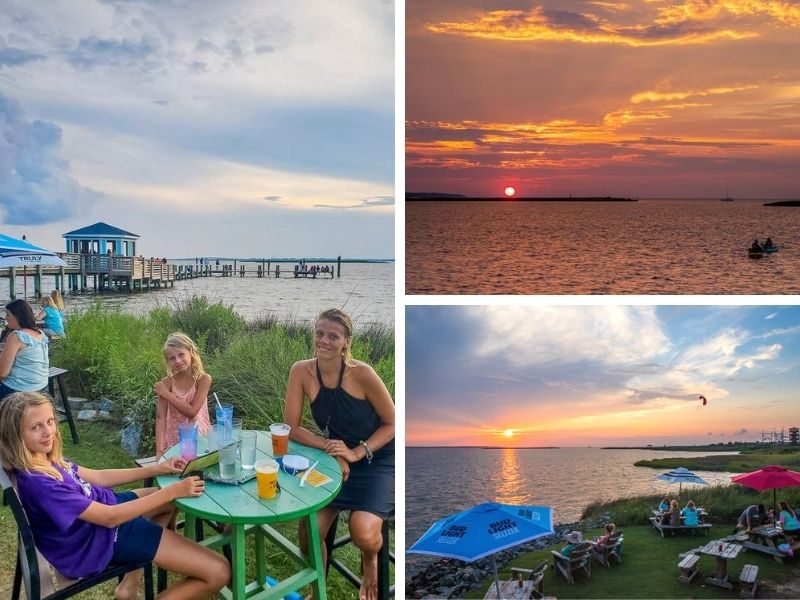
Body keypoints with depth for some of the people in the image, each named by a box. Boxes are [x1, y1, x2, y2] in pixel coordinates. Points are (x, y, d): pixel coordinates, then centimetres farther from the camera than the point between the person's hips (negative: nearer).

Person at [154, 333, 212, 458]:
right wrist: (159, 451, -23)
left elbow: (192, 412, -16)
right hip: (174, 441, 1)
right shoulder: (167, 382, -7)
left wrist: (166, 394, -14)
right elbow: (160, 417, -13)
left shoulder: (204, 379, -11)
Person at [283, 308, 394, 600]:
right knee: (308, 532, -11)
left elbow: (392, 424, -11)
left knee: (363, 532, -24)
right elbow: (291, 428, -8)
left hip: (378, 460, -3)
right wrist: (329, 446, -22)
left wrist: (357, 452, -22)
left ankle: (370, 559, 16)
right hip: (336, 459, 4)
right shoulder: (301, 371, -11)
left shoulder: (362, 373, -21)